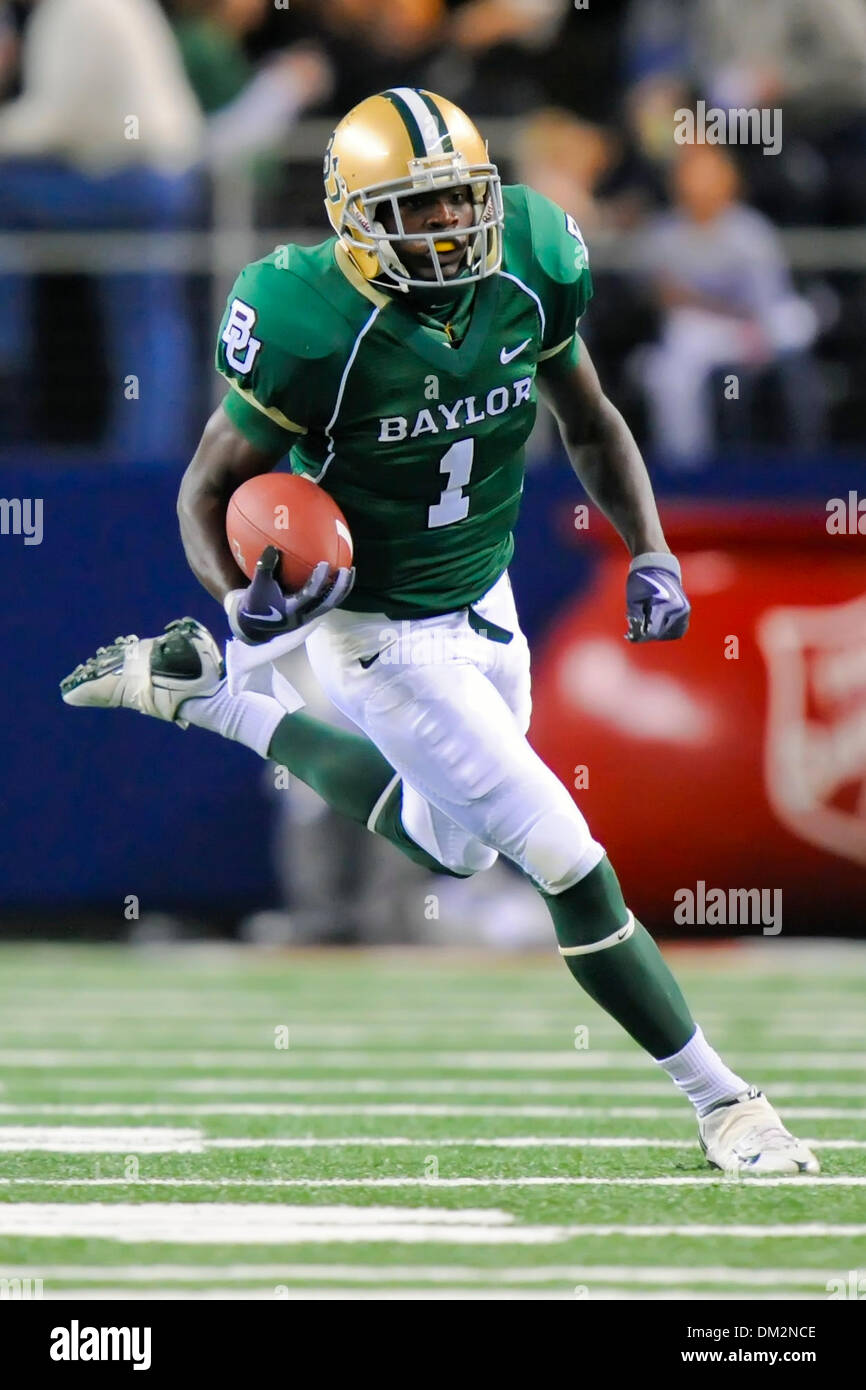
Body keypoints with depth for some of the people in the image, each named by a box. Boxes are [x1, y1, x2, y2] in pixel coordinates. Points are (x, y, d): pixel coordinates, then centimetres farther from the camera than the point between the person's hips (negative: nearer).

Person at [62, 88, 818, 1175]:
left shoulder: (527, 275, -12)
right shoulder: (315, 327, -28)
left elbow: (590, 425, 5)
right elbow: (210, 488, -17)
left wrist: (650, 553, -6)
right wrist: (245, 594, -36)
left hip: (484, 600, 7)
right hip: (382, 633, -7)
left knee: (450, 843, 29)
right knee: (569, 863, -10)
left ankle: (197, 690, 39)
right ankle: (718, 1100, 4)